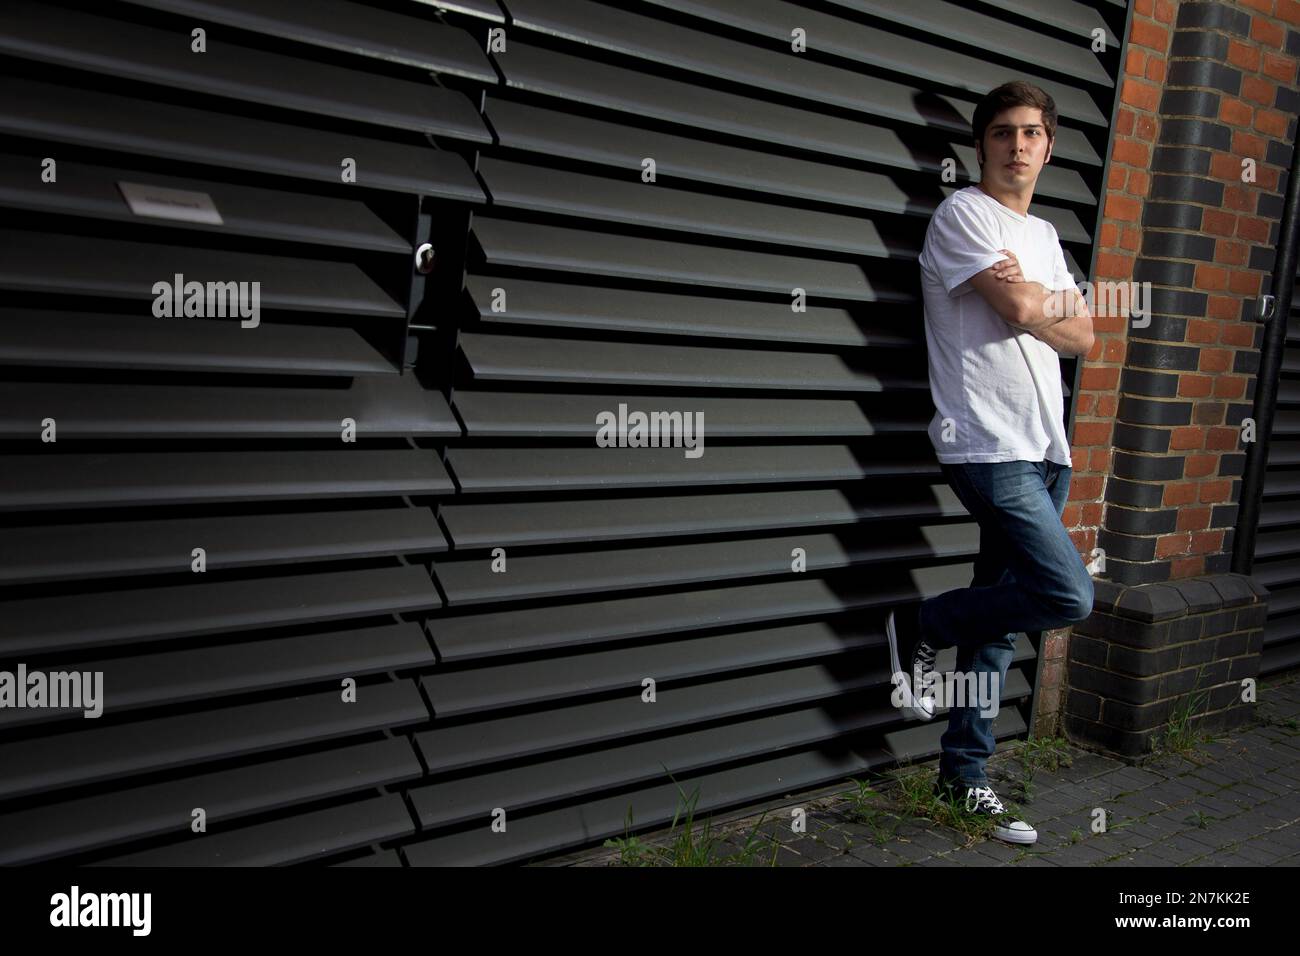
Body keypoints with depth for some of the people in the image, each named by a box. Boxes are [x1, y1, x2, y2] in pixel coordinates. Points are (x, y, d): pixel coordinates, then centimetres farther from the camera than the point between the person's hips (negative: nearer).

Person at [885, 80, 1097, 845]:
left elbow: (1082, 336, 12)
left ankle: (964, 774, 18)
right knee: (1070, 595, -18)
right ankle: (921, 627, 4)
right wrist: (1041, 297, 6)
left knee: (1001, 614, 9)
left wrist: (1030, 297, -5)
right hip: (990, 446, -8)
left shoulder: (1045, 234, 21)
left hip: (1046, 450, 8)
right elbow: (1024, 312, -15)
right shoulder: (963, 214, -4)